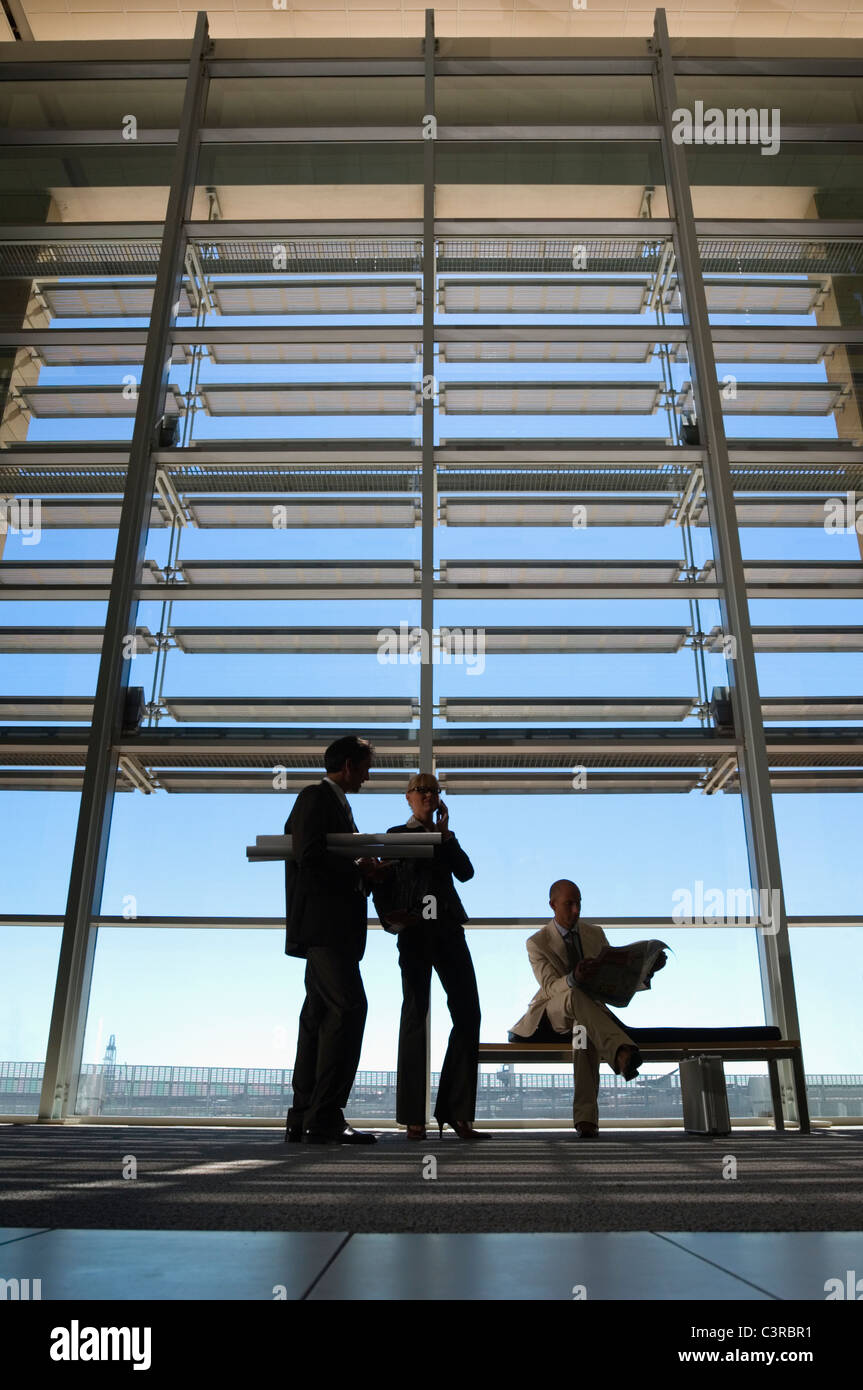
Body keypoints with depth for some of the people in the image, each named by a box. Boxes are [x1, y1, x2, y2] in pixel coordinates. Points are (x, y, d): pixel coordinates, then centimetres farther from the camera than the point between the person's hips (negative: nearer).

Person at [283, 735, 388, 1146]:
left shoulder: (332, 800, 26)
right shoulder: (319, 794, -4)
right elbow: (310, 856, -18)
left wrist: (365, 874, 9)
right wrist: (359, 870, -10)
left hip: (331, 926, 11)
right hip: (323, 922, -11)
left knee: (319, 1015, 8)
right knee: (348, 1007, -16)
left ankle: (303, 1120, 11)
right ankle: (325, 1118, -16)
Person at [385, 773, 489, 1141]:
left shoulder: (447, 837, 19)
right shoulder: (396, 834, 10)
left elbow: (466, 872, 3)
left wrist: (445, 834, 0)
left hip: (448, 928, 4)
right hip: (415, 929, -4)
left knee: (467, 1013, -4)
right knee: (415, 1014, -4)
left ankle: (457, 1114, 1)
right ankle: (413, 1118, 1)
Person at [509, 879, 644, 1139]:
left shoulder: (595, 933, 7)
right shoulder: (537, 943, -5)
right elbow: (551, 987, -18)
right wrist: (573, 979, -41)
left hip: (588, 1011, 2)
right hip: (552, 1014, -2)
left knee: (585, 1029, -38)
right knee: (574, 995, -38)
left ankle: (586, 1118, -43)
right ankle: (621, 1052, -56)